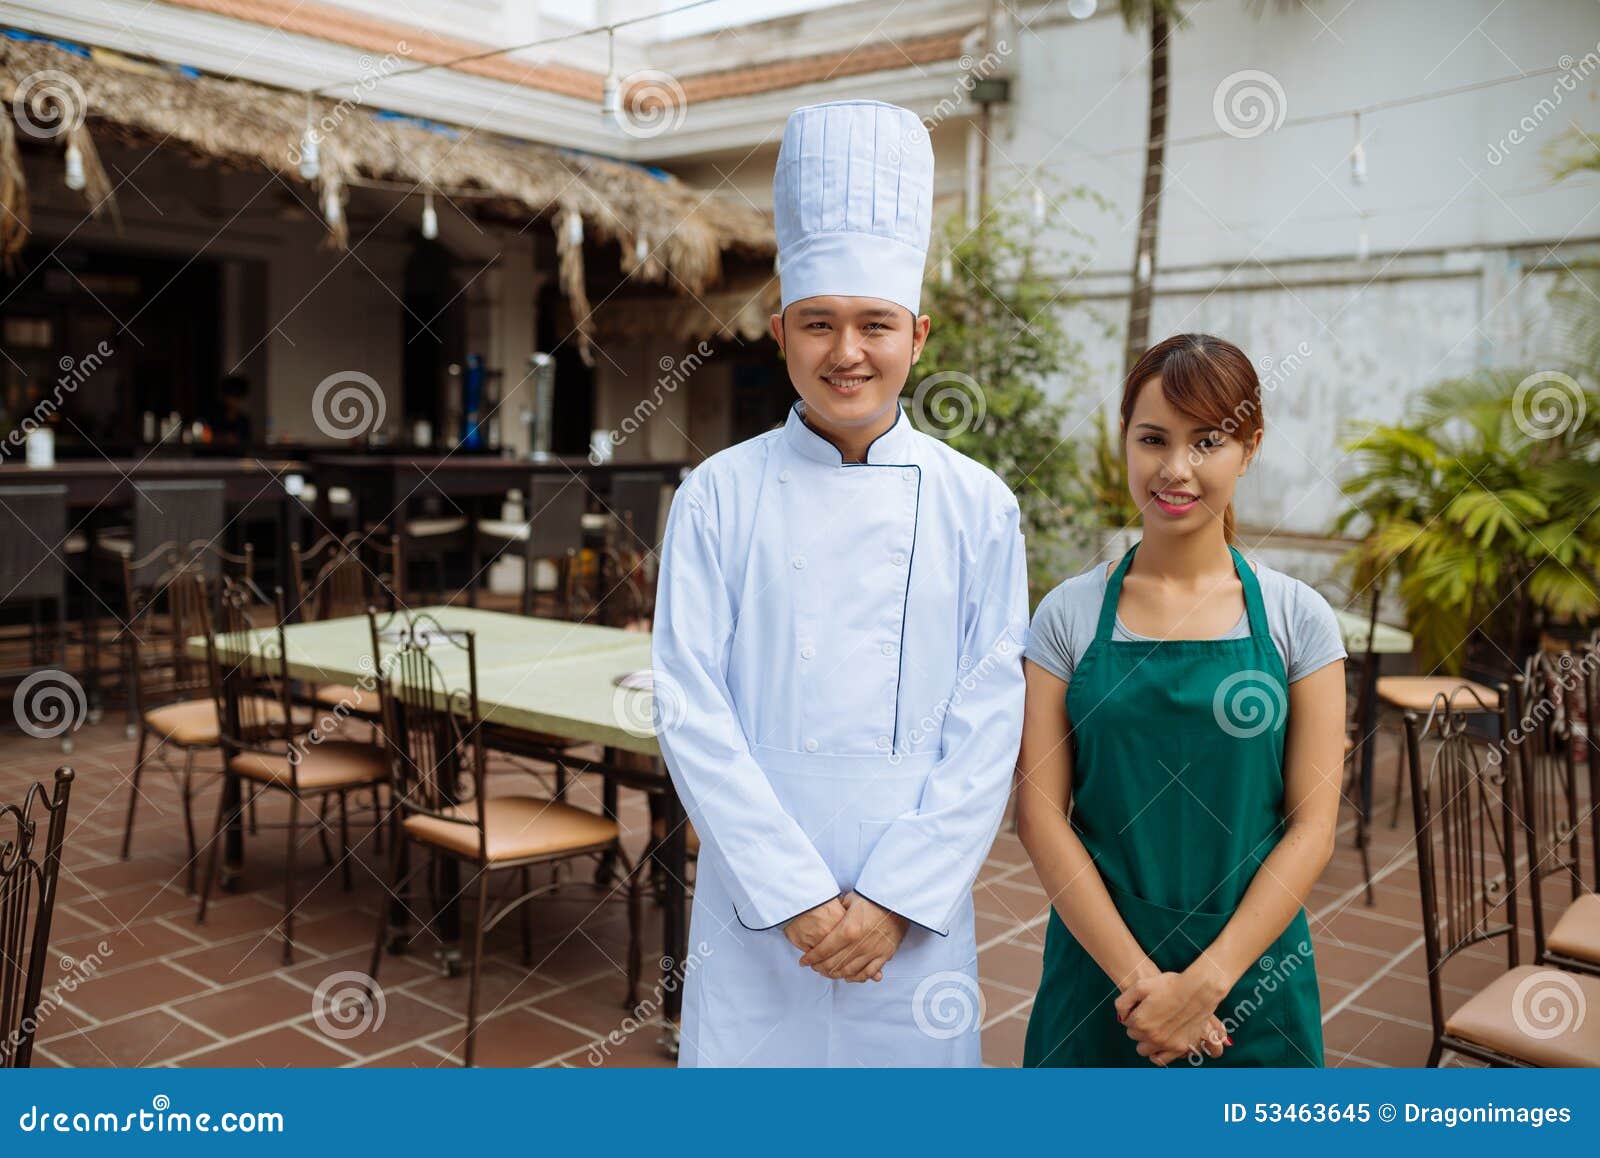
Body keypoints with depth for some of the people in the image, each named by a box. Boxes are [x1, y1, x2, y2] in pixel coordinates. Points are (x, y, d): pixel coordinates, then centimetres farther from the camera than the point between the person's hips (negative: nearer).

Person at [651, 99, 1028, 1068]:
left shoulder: (977, 507, 0)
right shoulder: (721, 496, -2)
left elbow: (990, 722, -2)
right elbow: (691, 708, -6)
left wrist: (897, 897, -8)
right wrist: (796, 894, -10)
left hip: (914, 906, 1)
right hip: (757, 900, 0)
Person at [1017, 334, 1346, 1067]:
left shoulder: (1296, 618, -2)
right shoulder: (1070, 614, -3)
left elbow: (1311, 828, -5)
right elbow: (1041, 814, -7)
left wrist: (1207, 980, -13)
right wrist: (1138, 976, -14)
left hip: (1252, 971, 0)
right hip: (1100, 968, 0)